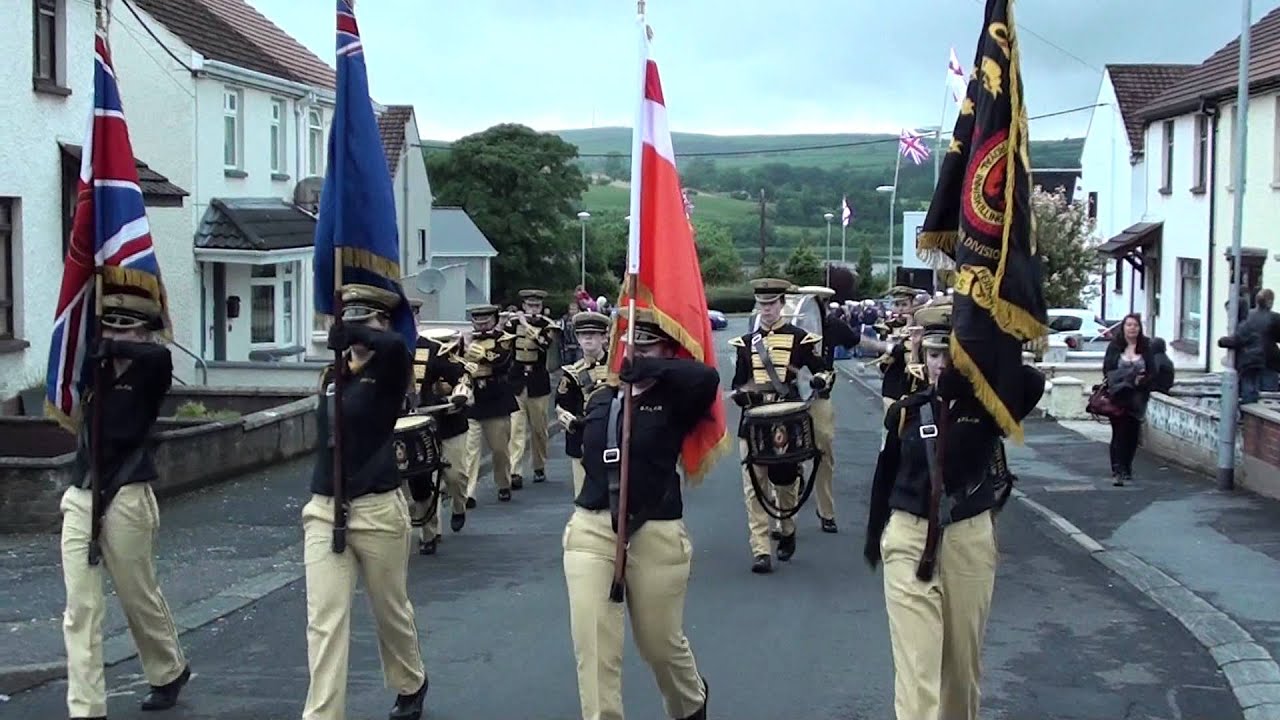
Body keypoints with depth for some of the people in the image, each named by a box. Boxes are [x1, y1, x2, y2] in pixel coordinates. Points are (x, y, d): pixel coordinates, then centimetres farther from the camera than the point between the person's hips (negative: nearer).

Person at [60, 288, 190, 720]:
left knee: (139, 598, 12)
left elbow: (158, 355, -28)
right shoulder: (95, 371, 7)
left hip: (126, 500, -4)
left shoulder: (150, 373, -7)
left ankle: (170, 672, 38)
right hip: (81, 498, 4)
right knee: (80, 608, -2)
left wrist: (112, 346, -20)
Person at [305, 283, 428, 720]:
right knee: (324, 621, -6)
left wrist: (350, 334, -16)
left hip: (378, 511, -4)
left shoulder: (389, 372, -10)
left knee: (391, 611, 16)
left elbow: (394, 344, -28)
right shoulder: (332, 374, 11)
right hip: (324, 511, 4)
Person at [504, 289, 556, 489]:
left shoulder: (546, 325, 0)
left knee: (539, 428, 9)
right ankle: (515, 472, -15)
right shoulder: (513, 323, 4)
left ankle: (539, 468, 26)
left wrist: (526, 325, -22)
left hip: (538, 382, 0)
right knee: (516, 428, -10)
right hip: (516, 382, 0)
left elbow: (545, 344, -20)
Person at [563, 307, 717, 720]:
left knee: (661, 643, 15)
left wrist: (643, 369, -18)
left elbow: (706, 377, -24)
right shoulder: (600, 400, 10)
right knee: (593, 647, -7)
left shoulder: (674, 401, -3)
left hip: (656, 534, -3)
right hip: (591, 530, 3)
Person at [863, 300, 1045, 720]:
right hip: (909, 540, -1)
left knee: (964, 656, 16)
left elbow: (1033, 384, -26)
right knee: (916, 662, -9)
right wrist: (873, 537, 18)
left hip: (969, 541, 1)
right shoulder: (906, 411, -1)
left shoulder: (987, 407, -4)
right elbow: (885, 477, 11)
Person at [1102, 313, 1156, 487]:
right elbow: (1107, 369, -2)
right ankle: (1117, 471, -11)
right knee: (1119, 432, -7)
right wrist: (1122, 380, -16)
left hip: (1137, 397, 2)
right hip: (1118, 397, -2)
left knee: (1133, 433, 7)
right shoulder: (1115, 347, 3)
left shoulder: (1146, 348, 5)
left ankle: (1127, 468, 25)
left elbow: (1152, 372, 2)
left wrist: (1141, 380, -17)